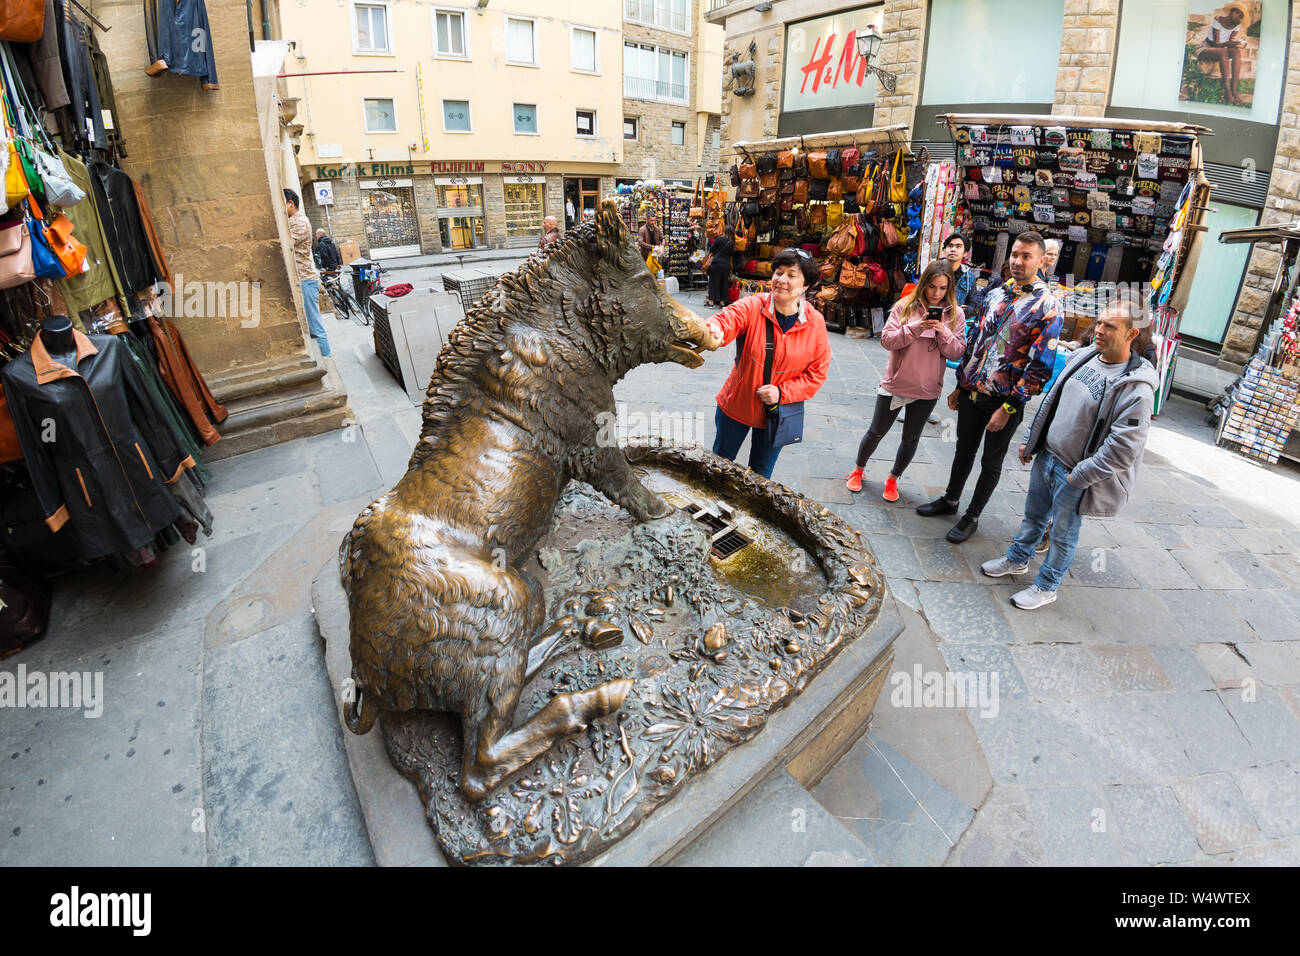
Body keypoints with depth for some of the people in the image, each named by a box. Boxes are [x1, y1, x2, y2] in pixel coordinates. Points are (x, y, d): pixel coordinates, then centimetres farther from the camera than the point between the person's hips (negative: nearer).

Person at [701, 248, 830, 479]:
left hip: (777, 414, 1)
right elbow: (726, 319, -37)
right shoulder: (752, 307, -17)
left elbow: (817, 373, -6)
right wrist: (714, 333, -62)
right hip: (736, 405, -1)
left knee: (760, 475, 19)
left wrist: (782, 392, -20)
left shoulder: (815, 323, -11)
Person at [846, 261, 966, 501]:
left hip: (927, 390, 2)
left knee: (911, 438, 13)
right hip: (896, 383, -2)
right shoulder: (905, 306, -7)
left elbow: (958, 352, -4)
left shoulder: (955, 314, -2)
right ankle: (858, 470, 32)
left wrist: (944, 333, -21)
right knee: (876, 432, 10)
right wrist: (916, 328, -25)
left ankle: (893, 479, 33)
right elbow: (886, 339, -13)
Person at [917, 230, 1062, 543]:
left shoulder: (1047, 306, -13)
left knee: (991, 461, 11)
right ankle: (950, 500, 38)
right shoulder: (995, 294, 5)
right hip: (972, 392, 5)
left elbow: (1041, 366, -15)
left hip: (1005, 400, -5)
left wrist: (1008, 408, -17)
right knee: (964, 449, 19)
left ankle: (972, 517, 25)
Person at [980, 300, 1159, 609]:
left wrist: (1079, 476, -19)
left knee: (1063, 534, 12)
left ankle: (1046, 586, 30)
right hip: (1046, 456, 6)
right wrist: (1029, 440, 13)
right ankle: (1017, 560, 46)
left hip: (1075, 475, -6)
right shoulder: (1082, 358, -1)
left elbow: (1122, 449, -23)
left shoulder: (1137, 388, -23)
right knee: (1034, 515, 24)